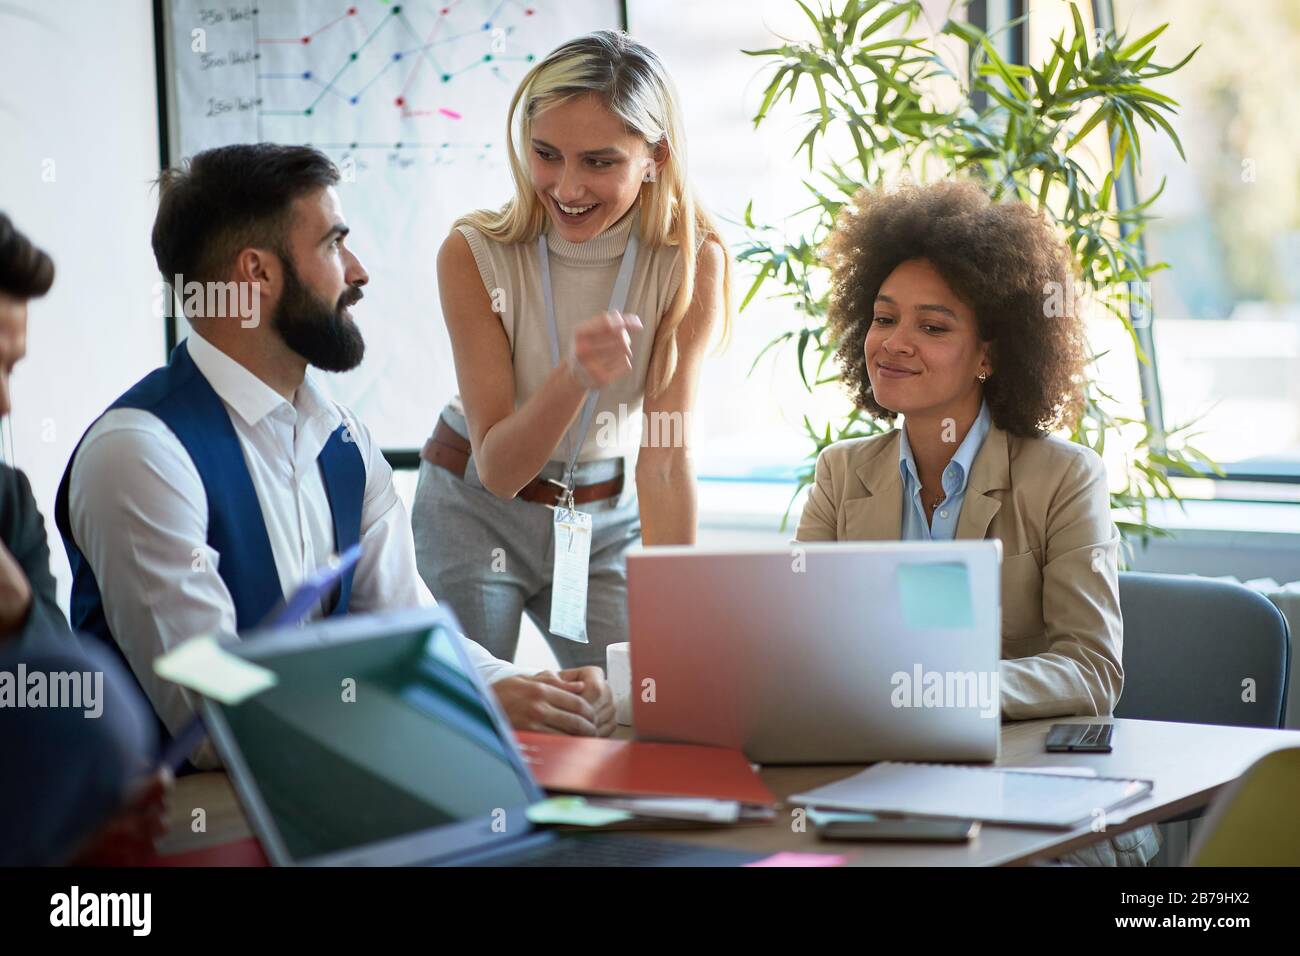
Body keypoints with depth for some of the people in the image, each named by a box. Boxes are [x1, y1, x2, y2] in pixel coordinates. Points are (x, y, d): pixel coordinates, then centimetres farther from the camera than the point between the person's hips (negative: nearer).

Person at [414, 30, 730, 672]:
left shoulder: (692, 263, -17)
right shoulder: (474, 254, -20)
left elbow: (666, 460, -19)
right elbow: (497, 467, -22)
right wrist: (575, 377, -42)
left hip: (606, 520, 1)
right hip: (476, 511, -1)